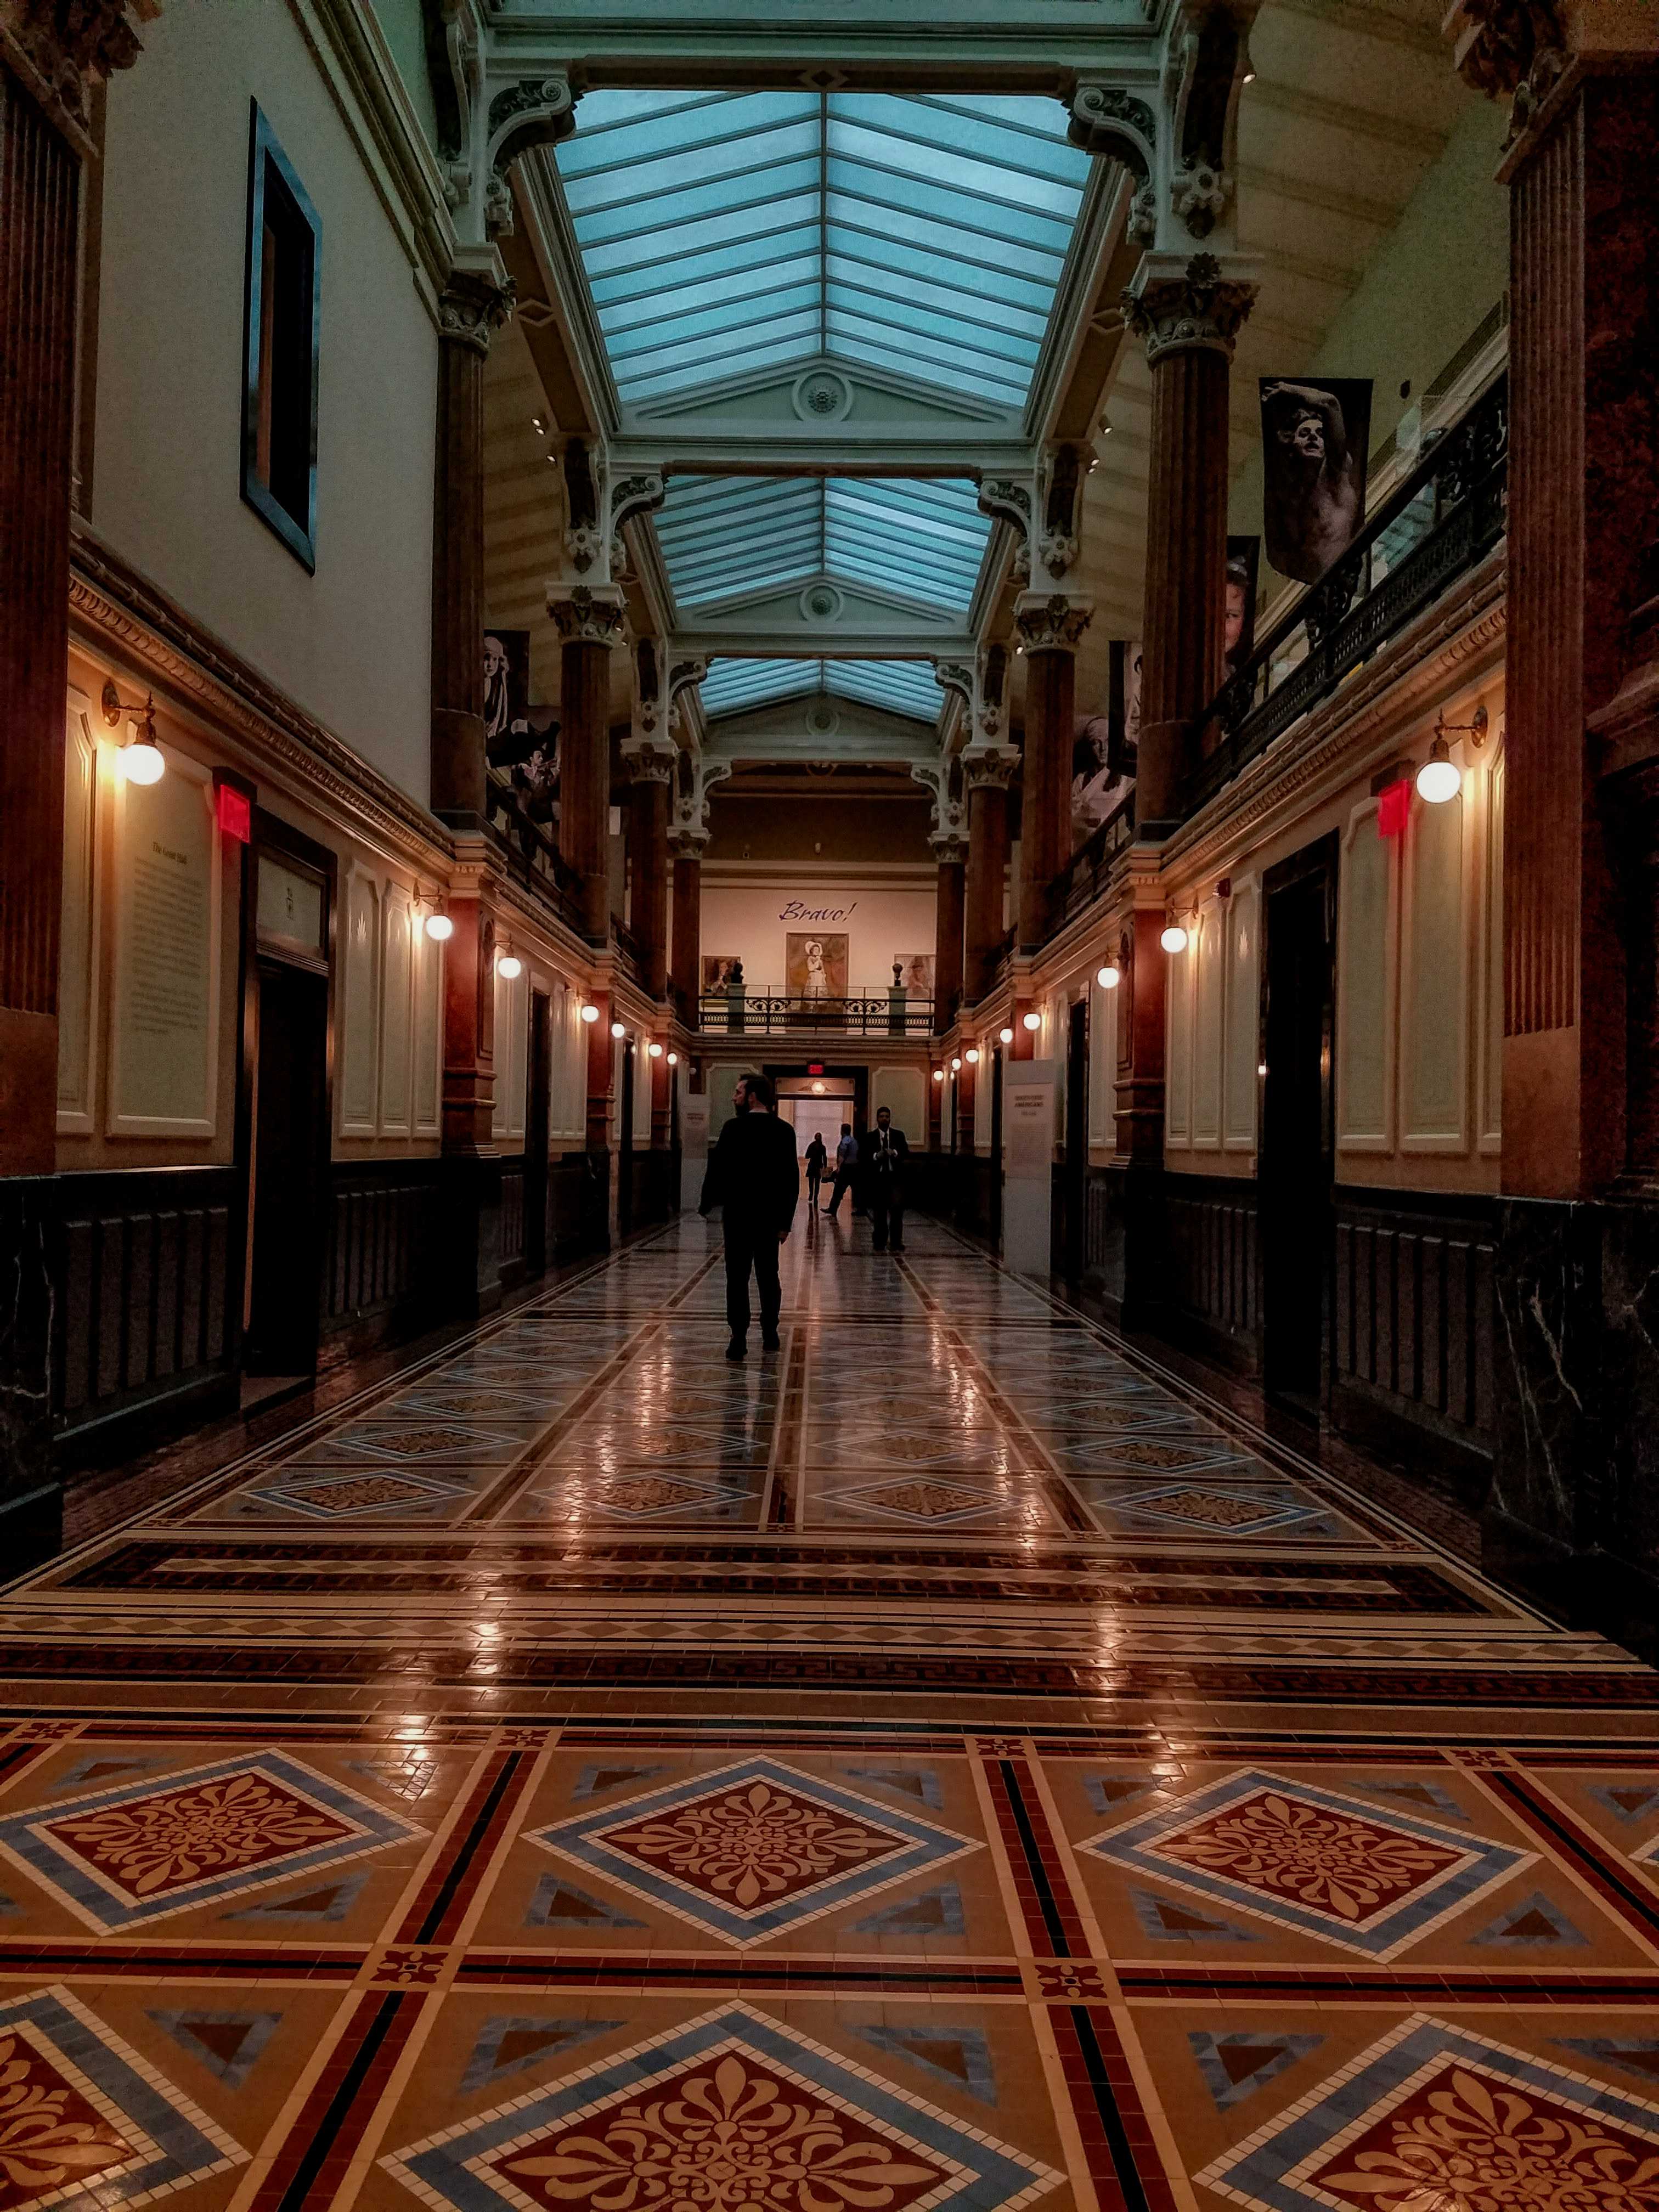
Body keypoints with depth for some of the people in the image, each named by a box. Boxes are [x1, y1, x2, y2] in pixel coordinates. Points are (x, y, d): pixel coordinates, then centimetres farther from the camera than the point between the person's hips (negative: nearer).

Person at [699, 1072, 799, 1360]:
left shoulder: (734, 1128, -9)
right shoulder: (784, 1131, 1)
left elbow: (717, 1169, -8)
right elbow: (792, 1178, -1)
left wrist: (706, 1206, 7)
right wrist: (785, 1221, 2)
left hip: (737, 1215, -3)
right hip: (770, 1217, 3)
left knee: (737, 1278, 1)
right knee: (768, 1277, 14)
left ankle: (739, 1339, -3)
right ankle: (770, 1334, 20)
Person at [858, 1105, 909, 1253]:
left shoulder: (899, 1135, 9)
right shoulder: (869, 1136, 6)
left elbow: (906, 1153, 1)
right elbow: (862, 1156, -1)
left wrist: (895, 1153, -18)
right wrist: (876, 1156, -16)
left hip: (895, 1177, 0)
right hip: (877, 1178, 0)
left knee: (897, 1207, -13)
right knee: (879, 1213, 5)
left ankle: (896, 1242, -7)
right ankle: (880, 1243, 15)